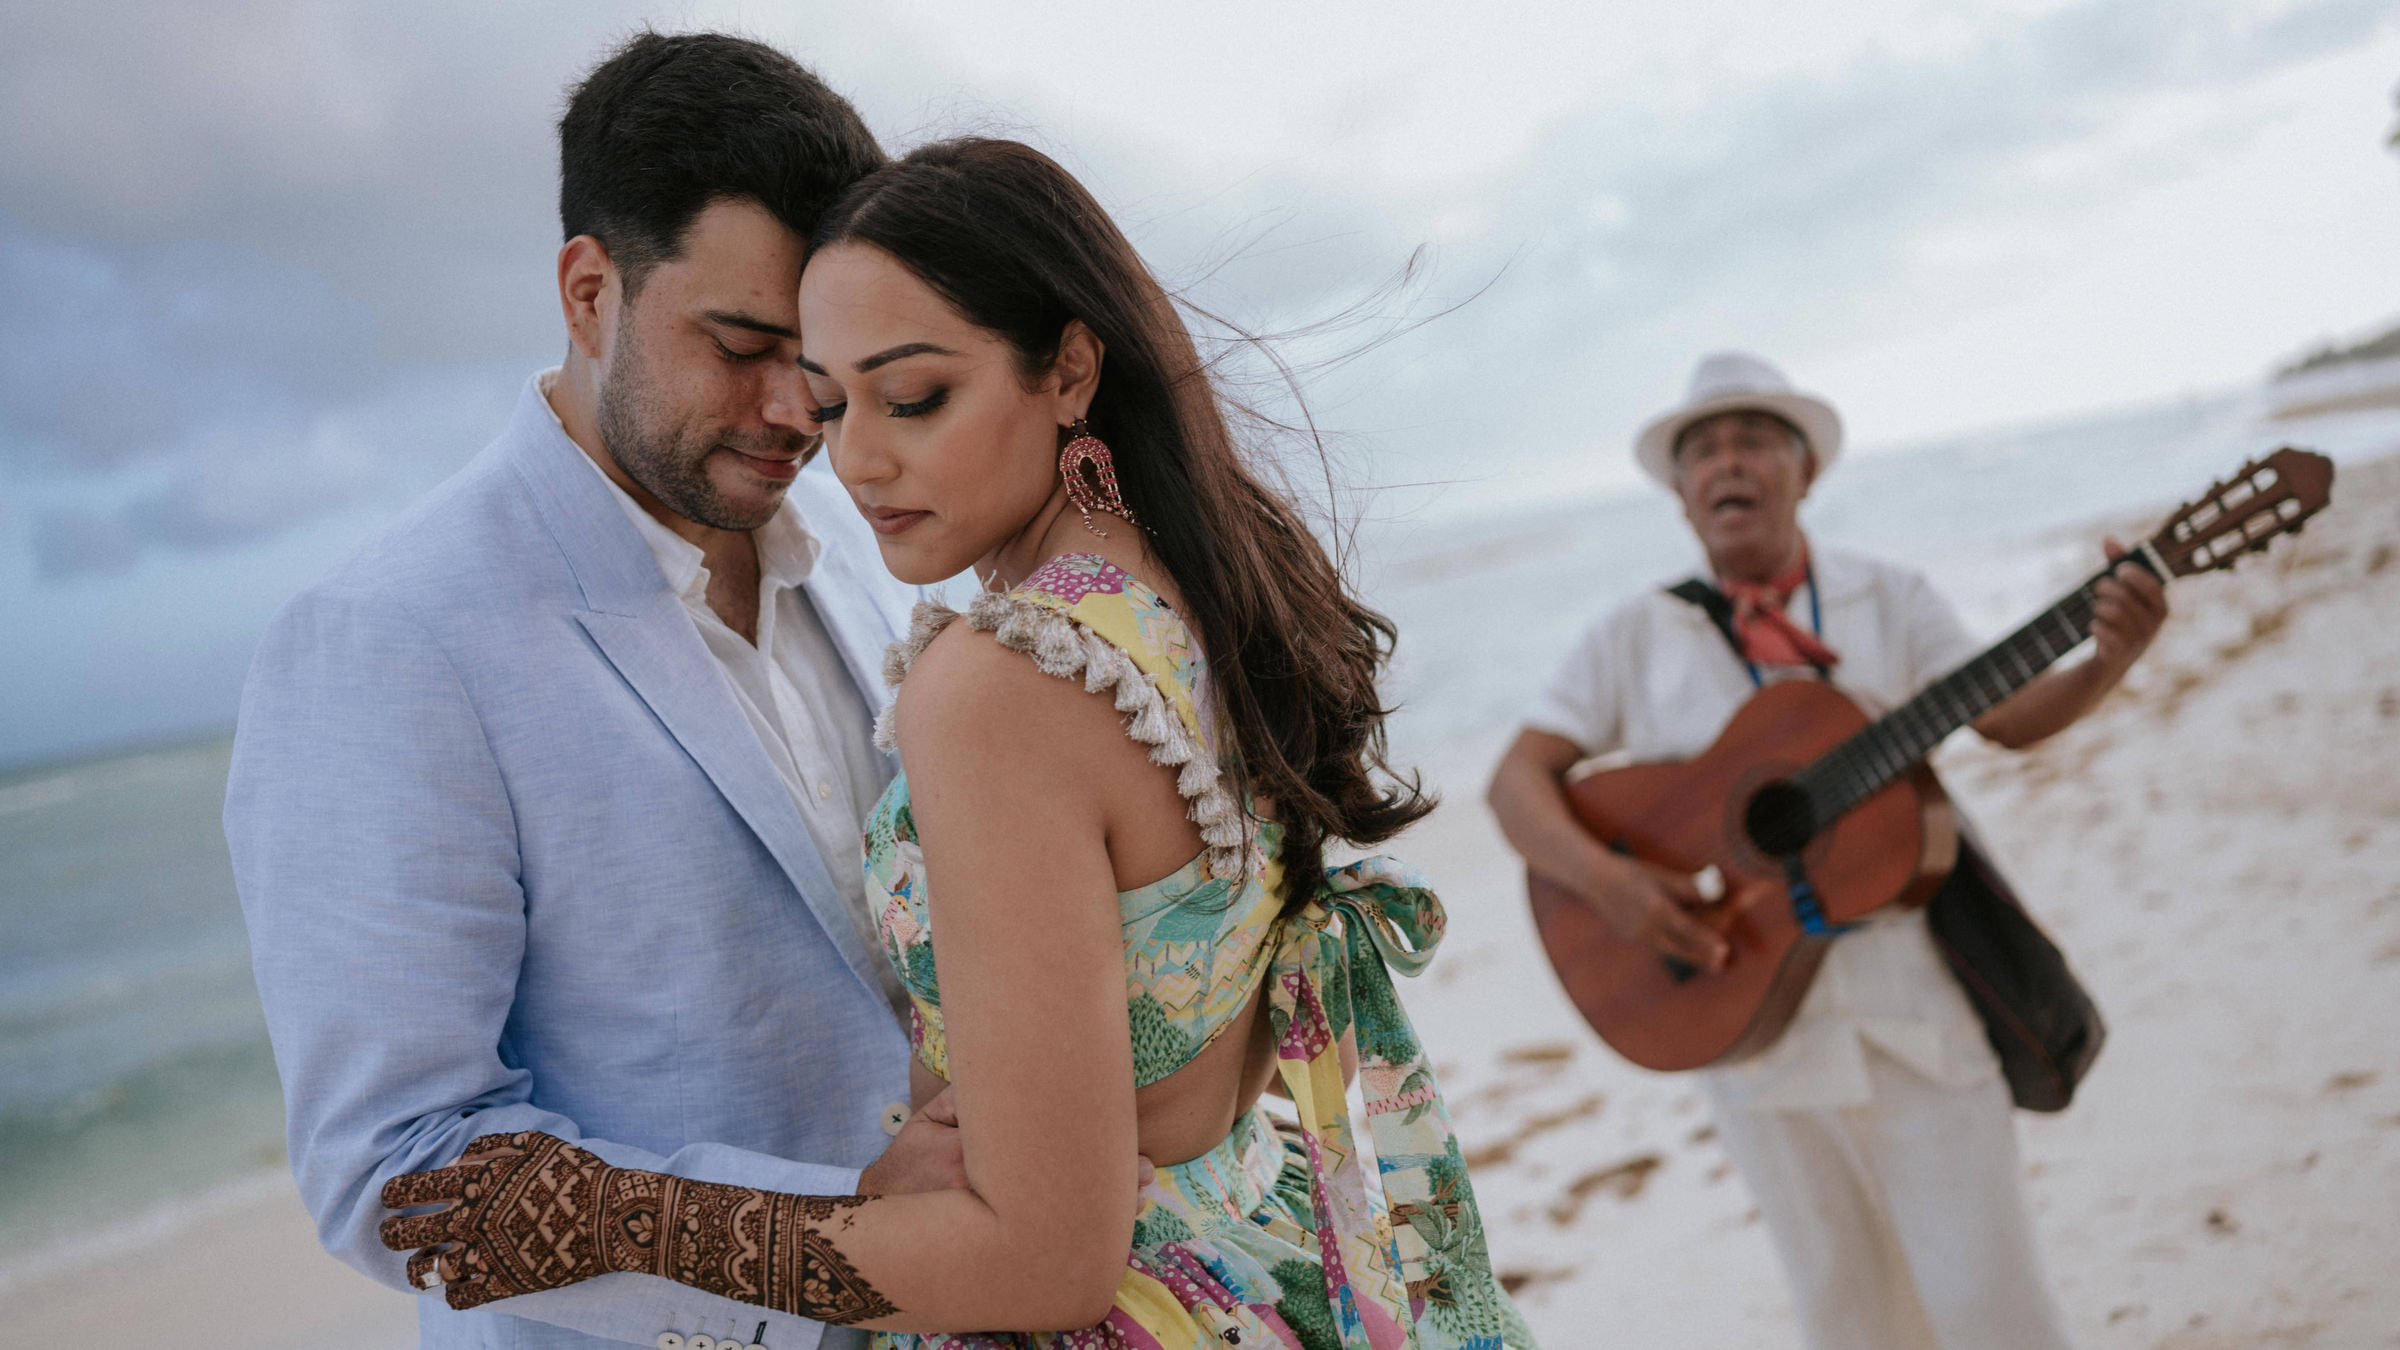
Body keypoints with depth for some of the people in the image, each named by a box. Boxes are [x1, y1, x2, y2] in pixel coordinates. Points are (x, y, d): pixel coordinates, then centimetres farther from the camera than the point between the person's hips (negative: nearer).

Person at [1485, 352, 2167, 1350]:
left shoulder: (1888, 602, 6)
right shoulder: (1636, 638, 3)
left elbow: (2009, 716, -5)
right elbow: (1517, 779, -3)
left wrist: (2105, 661, -26)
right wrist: (1604, 878, -20)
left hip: (1907, 990, 0)